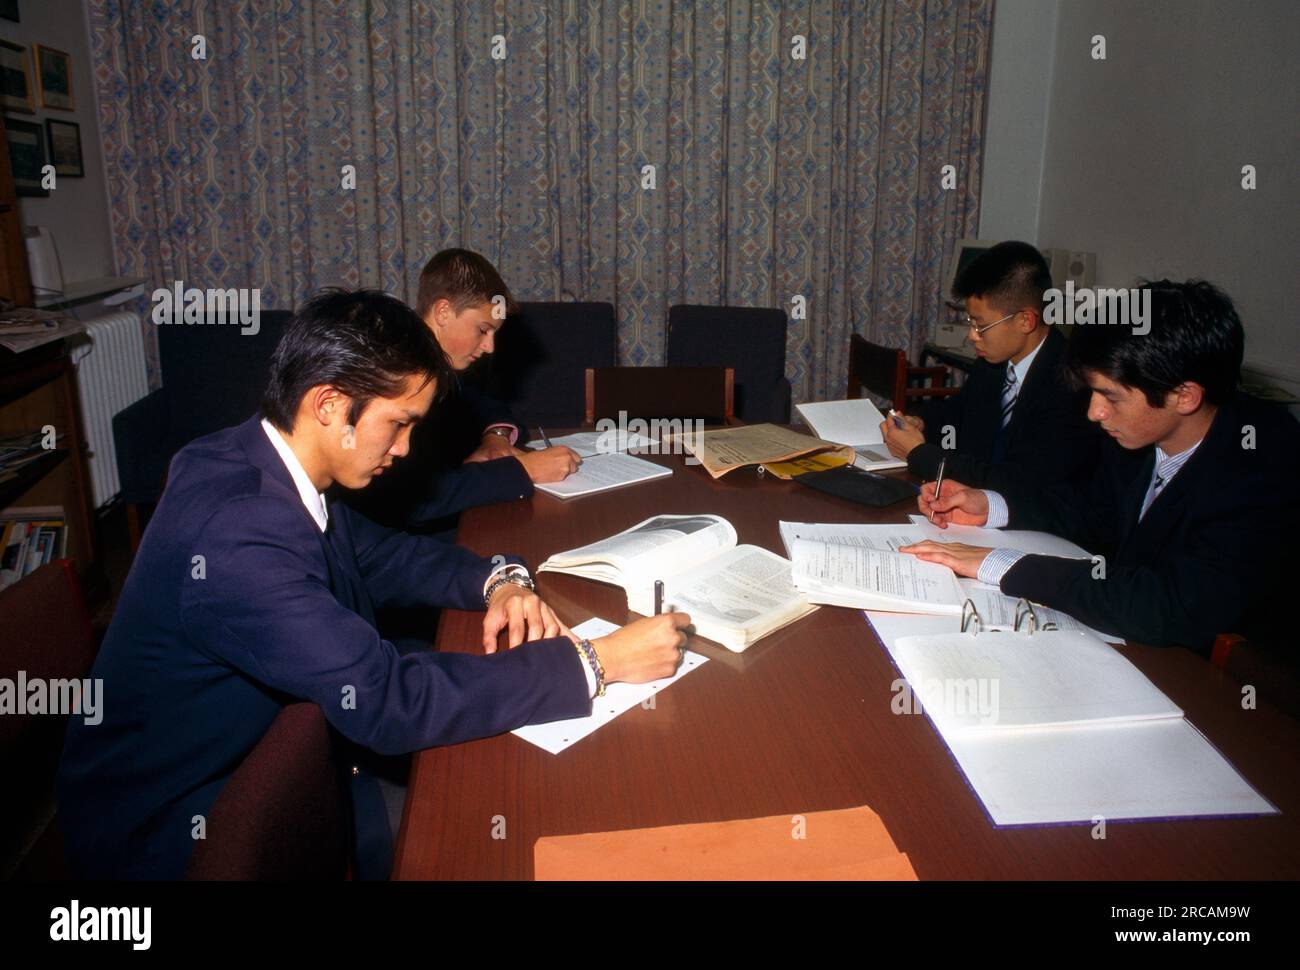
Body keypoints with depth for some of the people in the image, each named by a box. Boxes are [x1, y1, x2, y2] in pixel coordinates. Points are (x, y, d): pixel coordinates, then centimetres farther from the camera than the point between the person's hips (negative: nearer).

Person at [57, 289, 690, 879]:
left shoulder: (260, 465, -7)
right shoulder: (234, 535, -34)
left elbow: (377, 553, 8)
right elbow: (385, 703, -35)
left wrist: (496, 580, -11)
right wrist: (596, 663, -30)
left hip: (248, 752, 8)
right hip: (169, 826, -8)